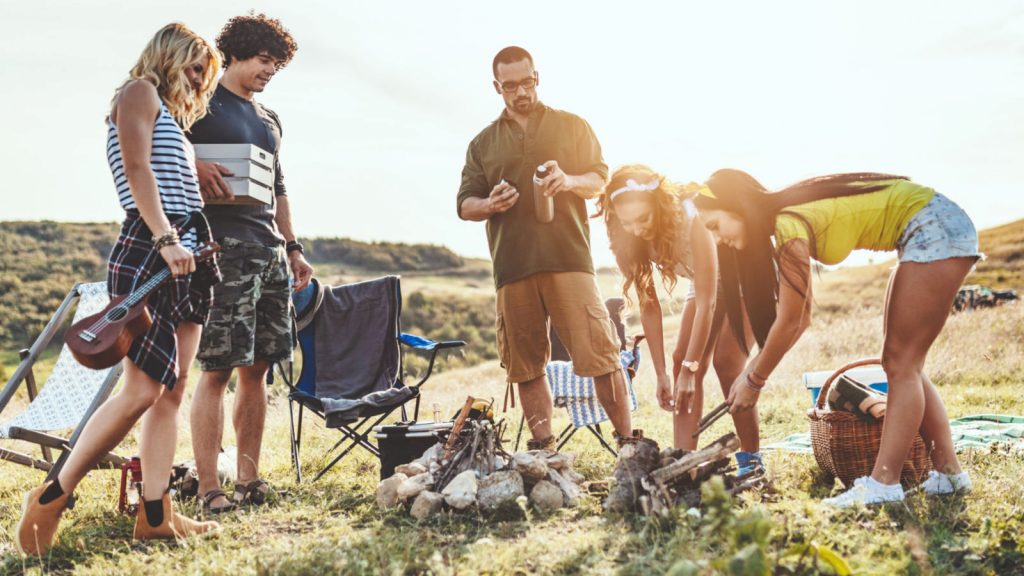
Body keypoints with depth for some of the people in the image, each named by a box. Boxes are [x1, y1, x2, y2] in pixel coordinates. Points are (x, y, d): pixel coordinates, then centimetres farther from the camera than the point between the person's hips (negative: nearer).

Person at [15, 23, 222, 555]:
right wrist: (165, 238, -21)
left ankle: (154, 514, 5)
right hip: (148, 252, -9)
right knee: (141, 390, -14)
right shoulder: (140, 91, 2)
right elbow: (137, 168, -12)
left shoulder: (171, 115, 29)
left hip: (185, 262, 9)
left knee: (172, 389, 3)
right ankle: (51, 496, -3)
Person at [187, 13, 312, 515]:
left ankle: (248, 480, 14)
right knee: (217, 369, -8)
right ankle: (208, 488, -4)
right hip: (223, 246, -7)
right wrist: (195, 167, -22)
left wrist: (293, 247, 21)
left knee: (257, 368, 7)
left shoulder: (269, 120, 23)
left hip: (269, 250, 7)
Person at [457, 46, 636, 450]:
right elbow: (464, 205, 15)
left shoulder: (571, 126, 14)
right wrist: (489, 204, -8)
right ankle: (542, 449, 14)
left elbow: (601, 178, 9)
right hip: (511, 269, 2)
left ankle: (628, 442, -1)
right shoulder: (483, 143, 17)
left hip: (568, 259, -2)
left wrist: (570, 181, -13)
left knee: (598, 353, -10)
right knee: (526, 366, 5)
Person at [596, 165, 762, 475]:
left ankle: (751, 459, -7)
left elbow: (706, 302, -36)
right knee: (682, 359, -9)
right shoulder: (629, 237, -20)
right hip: (706, 284, 6)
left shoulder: (691, 218, -38)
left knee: (726, 360, -18)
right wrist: (661, 373, -18)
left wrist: (690, 369, -36)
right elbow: (649, 304, -15)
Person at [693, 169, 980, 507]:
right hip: (933, 234, 9)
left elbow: (789, 321, -17)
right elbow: (800, 318, 9)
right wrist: (753, 371, 6)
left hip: (937, 228, -9)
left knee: (901, 363, -9)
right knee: (903, 364, 10)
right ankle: (948, 472, 15)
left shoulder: (790, 224, -21)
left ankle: (883, 483, -8)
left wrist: (754, 380, -7)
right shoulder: (785, 222, 6)